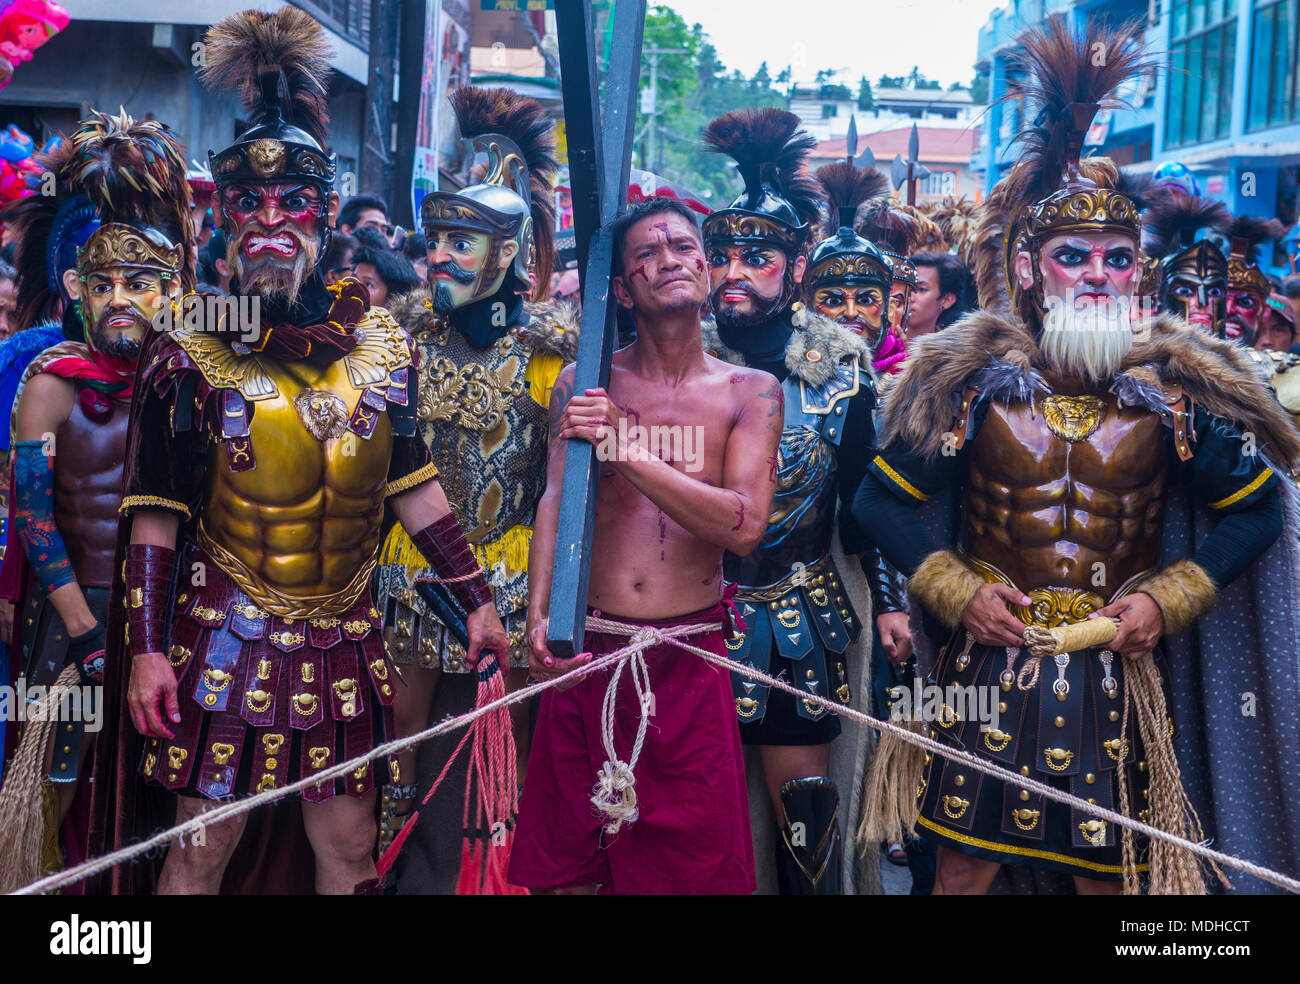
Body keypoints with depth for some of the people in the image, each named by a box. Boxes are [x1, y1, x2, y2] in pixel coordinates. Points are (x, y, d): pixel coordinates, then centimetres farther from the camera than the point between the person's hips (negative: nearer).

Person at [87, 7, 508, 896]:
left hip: (345, 646, 3)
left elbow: (413, 486, 10)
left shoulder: (382, 344, 4)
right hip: (226, 645, -3)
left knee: (350, 853, 10)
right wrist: (145, 650, -10)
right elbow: (154, 514, -5)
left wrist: (476, 600, 10)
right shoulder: (190, 349, -6)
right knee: (201, 853, 5)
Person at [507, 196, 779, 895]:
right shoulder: (583, 384, 7)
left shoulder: (750, 392, 3)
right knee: (566, 868, 8)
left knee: (694, 862, 6)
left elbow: (744, 526, -10)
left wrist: (625, 450, -17)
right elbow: (554, 502, -4)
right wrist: (539, 615, -20)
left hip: (689, 659, 0)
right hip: (587, 651, 1)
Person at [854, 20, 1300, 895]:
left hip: (1119, 676, 1)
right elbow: (885, 500, 3)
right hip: (996, 657, -1)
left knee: (1106, 872, 11)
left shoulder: (1173, 385, -2)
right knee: (966, 865, 6)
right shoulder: (974, 375, -4)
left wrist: (1168, 598, -5)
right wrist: (959, 591, -7)